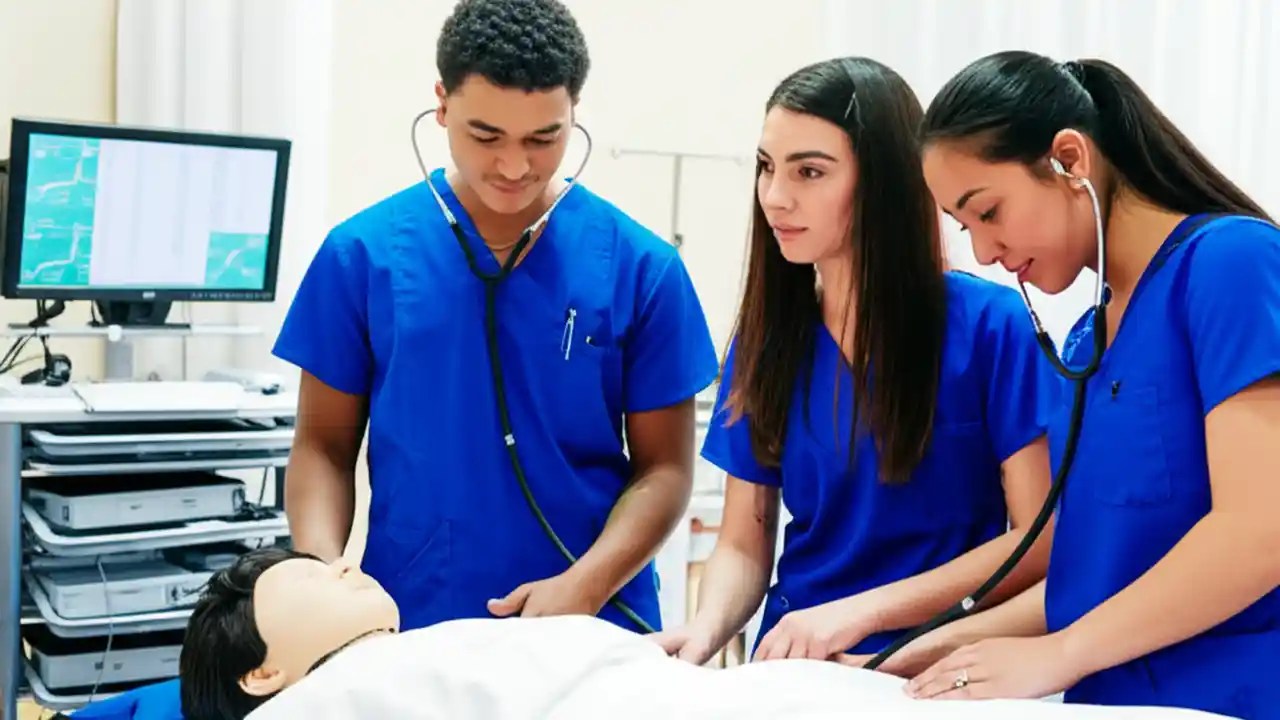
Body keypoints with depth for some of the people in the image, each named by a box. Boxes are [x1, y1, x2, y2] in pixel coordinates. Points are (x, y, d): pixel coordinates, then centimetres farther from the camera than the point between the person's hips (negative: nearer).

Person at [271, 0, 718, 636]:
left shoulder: (640, 266, -4)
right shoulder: (362, 254, -2)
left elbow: (663, 468, -2)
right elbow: (324, 447, 3)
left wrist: (584, 587, -16)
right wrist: (323, 579, -13)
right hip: (408, 631, 1)